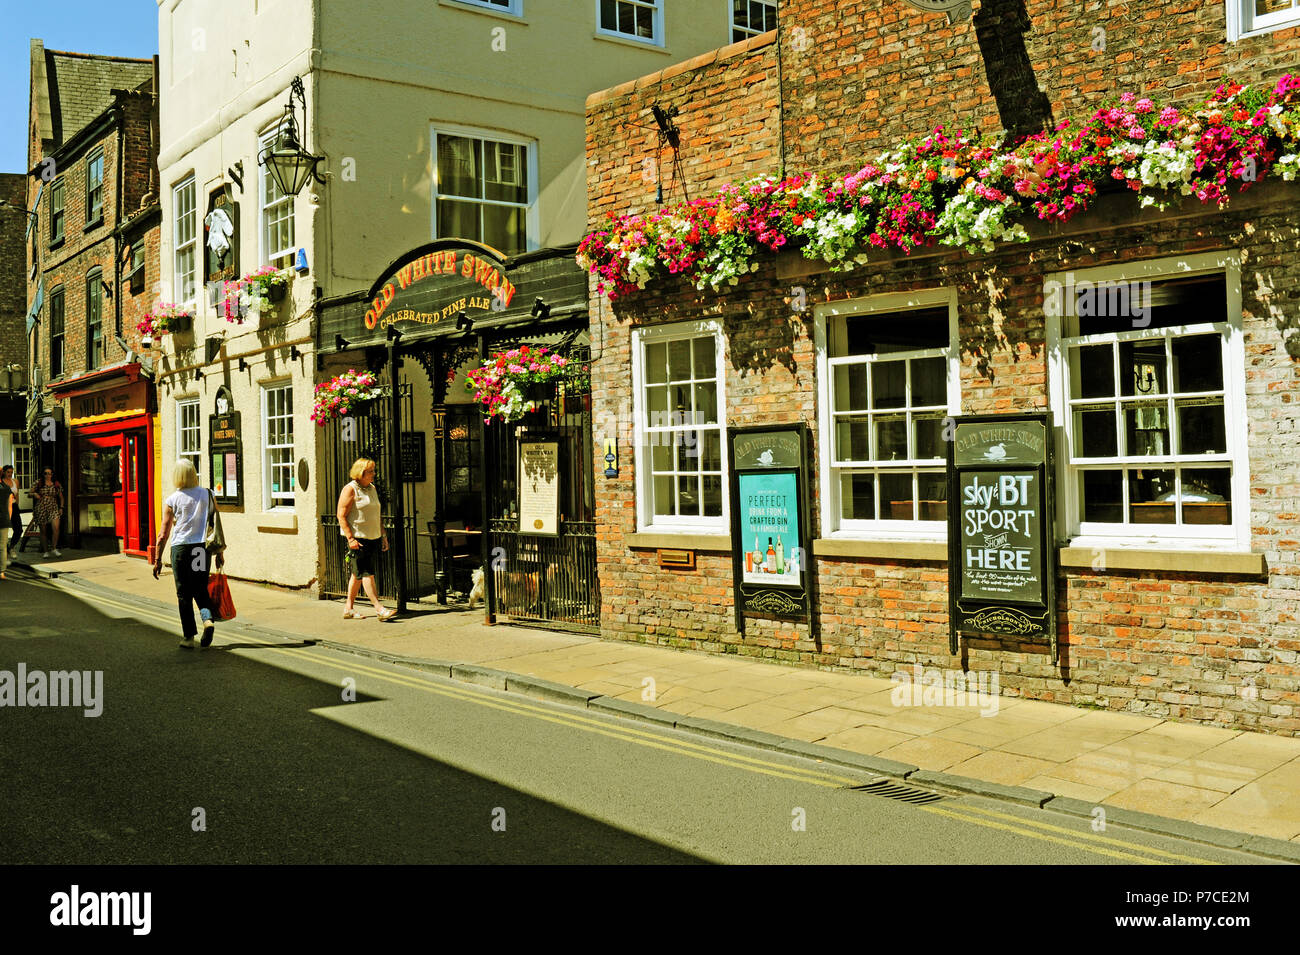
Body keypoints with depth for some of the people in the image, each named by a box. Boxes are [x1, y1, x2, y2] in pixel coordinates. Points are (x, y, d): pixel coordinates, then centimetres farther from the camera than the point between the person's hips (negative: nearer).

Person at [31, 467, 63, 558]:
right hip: (41, 509, 0)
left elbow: (61, 497, 17)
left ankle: (54, 549, -4)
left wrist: (61, 508, 7)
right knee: (43, 531, 4)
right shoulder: (38, 484, 5)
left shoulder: (56, 485, 8)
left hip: (53, 508, 0)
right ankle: (46, 551, 15)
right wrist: (34, 494, -11)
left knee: (56, 528, -19)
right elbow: (30, 493, 11)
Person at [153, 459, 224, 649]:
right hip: (203, 548, 2)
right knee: (201, 590, 15)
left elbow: (164, 534, -3)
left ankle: (188, 637, 10)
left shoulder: (171, 500, -5)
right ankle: (208, 619, -11)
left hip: (181, 548, -2)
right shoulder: (208, 495, 1)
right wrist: (219, 552, 12)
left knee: (184, 594, 7)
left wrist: (157, 559, 5)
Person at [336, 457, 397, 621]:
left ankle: (348, 609, 20)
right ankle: (380, 610, -16)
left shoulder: (372, 488, 16)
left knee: (358, 574, 12)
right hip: (357, 538, -8)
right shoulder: (350, 489, -9)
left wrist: (383, 535, 18)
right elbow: (341, 516, -13)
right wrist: (351, 538, -20)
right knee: (367, 574, -10)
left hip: (372, 538, 8)